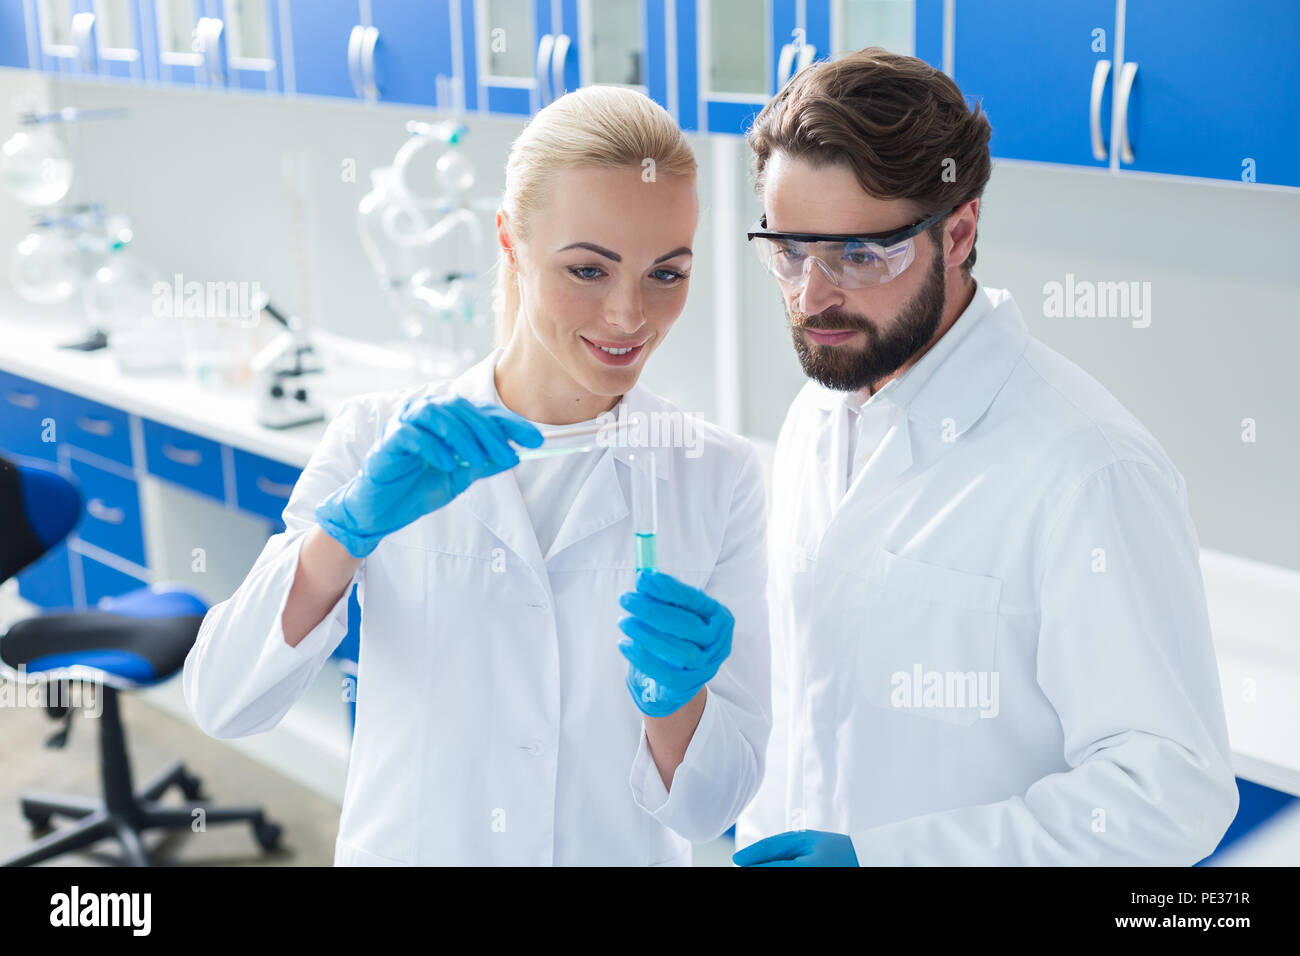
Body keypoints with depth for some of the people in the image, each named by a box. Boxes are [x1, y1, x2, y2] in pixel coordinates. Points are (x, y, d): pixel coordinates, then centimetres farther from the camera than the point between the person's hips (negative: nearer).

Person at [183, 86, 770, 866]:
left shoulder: (719, 478, -10)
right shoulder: (383, 442, -10)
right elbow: (223, 701, -18)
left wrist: (676, 699, -30)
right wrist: (354, 523, -32)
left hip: (624, 851, 0)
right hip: (405, 844, 0)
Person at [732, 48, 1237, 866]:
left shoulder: (1088, 468, -24)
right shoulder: (815, 421, 1)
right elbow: (800, 701, 9)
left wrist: (874, 854, -26)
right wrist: (760, 839, -2)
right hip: (795, 851, 6)